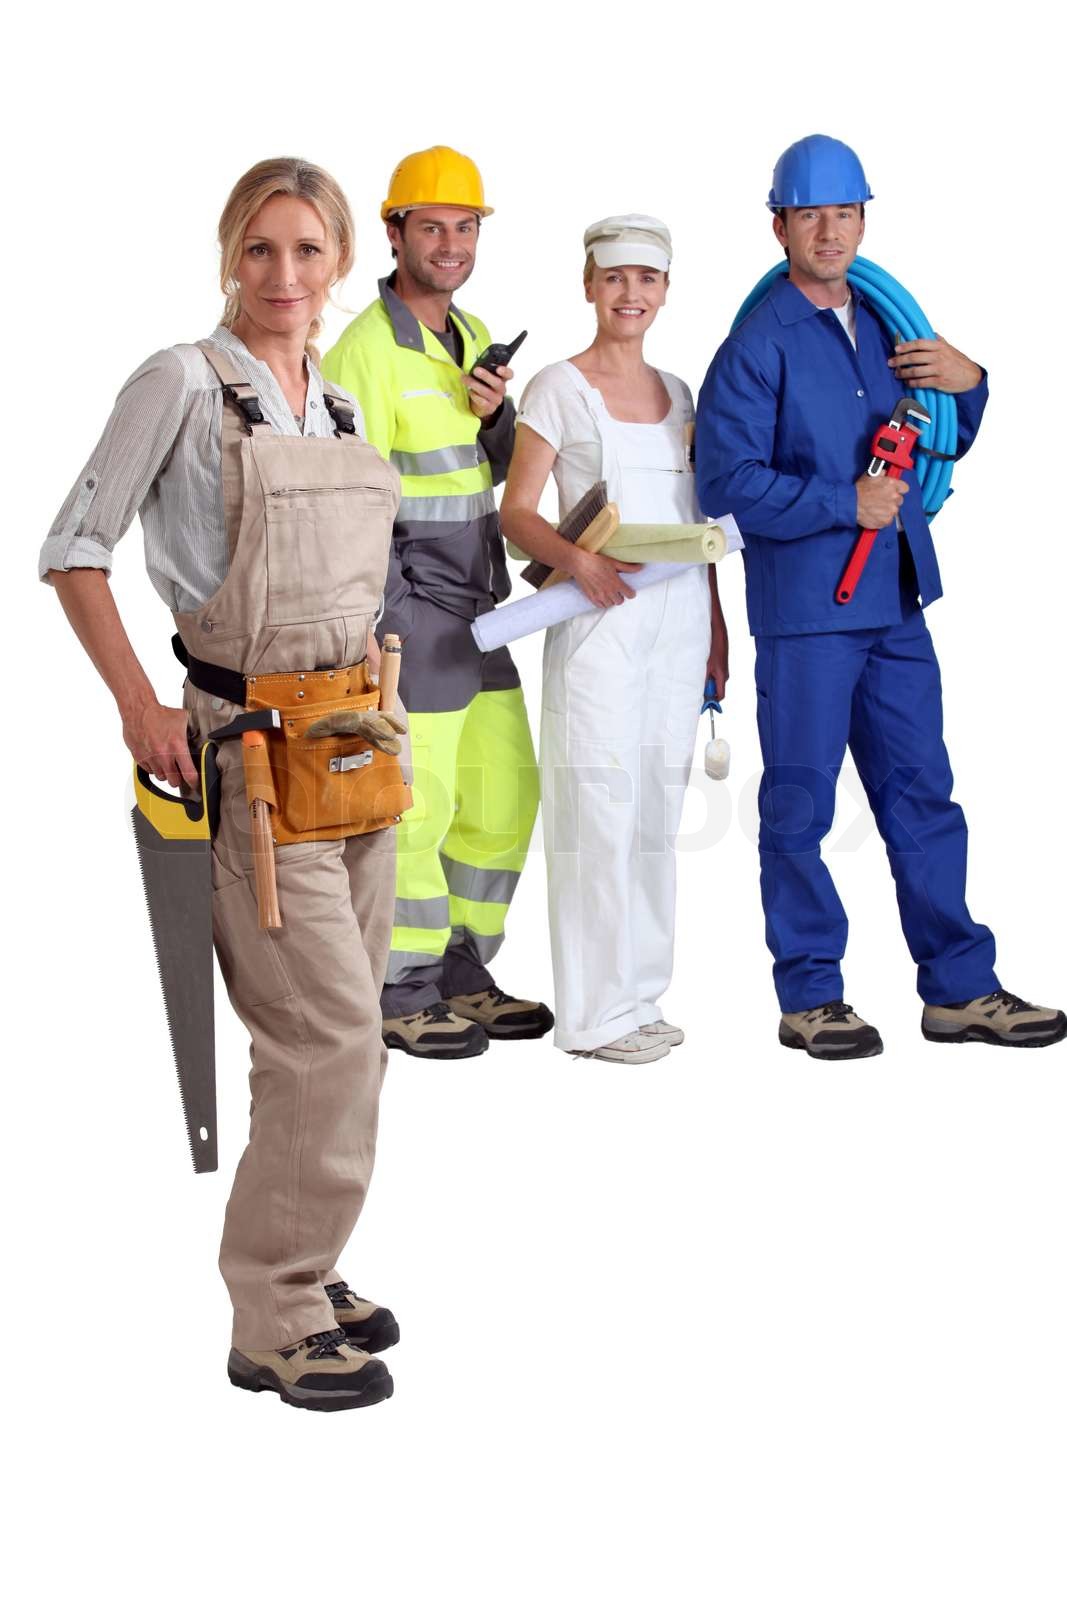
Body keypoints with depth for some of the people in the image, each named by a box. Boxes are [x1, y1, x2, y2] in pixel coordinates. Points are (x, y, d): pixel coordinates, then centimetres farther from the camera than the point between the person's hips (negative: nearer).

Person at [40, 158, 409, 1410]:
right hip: (248, 740, -7)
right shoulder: (182, 383, -7)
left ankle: (297, 1271, 25)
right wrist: (138, 706, -13)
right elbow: (74, 550, -7)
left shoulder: (339, 404, 13)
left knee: (342, 1027, 11)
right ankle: (275, 1323, 0)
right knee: (328, 1028, -11)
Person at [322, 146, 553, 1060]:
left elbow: (509, 475, 13)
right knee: (413, 806, -5)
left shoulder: (474, 339, 13)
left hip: (475, 606, 9)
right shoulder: (365, 351, -12)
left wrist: (496, 415, -8)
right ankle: (401, 996, 8)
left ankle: (462, 976, 24)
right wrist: (372, 631, -17)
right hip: (404, 607, -8)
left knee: (503, 793, 12)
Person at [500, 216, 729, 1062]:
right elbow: (517, 512, -6)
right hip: (600, 615, -6)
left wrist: (716, 625, 14)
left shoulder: (677, 391, 15)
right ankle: (596, 1011, 2)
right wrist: (577, 558, -24)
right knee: (600, 803, -6)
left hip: (678, 618, 6)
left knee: (659, 807, 8)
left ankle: (641, 994, 18)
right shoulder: (559, 388, -1)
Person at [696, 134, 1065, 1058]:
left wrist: (968, 384, 3)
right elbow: (727, 479, -15)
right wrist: (844, 503, -15)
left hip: (895, 601, 6)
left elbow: (941, 447, 23)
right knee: (801, 802, 1)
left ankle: (960, 988, 16)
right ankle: (810, 998, 11)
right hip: (803, 603, -6)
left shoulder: (886, 328, 14)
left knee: (922, 791, 9)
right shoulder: (758, 346, -6)